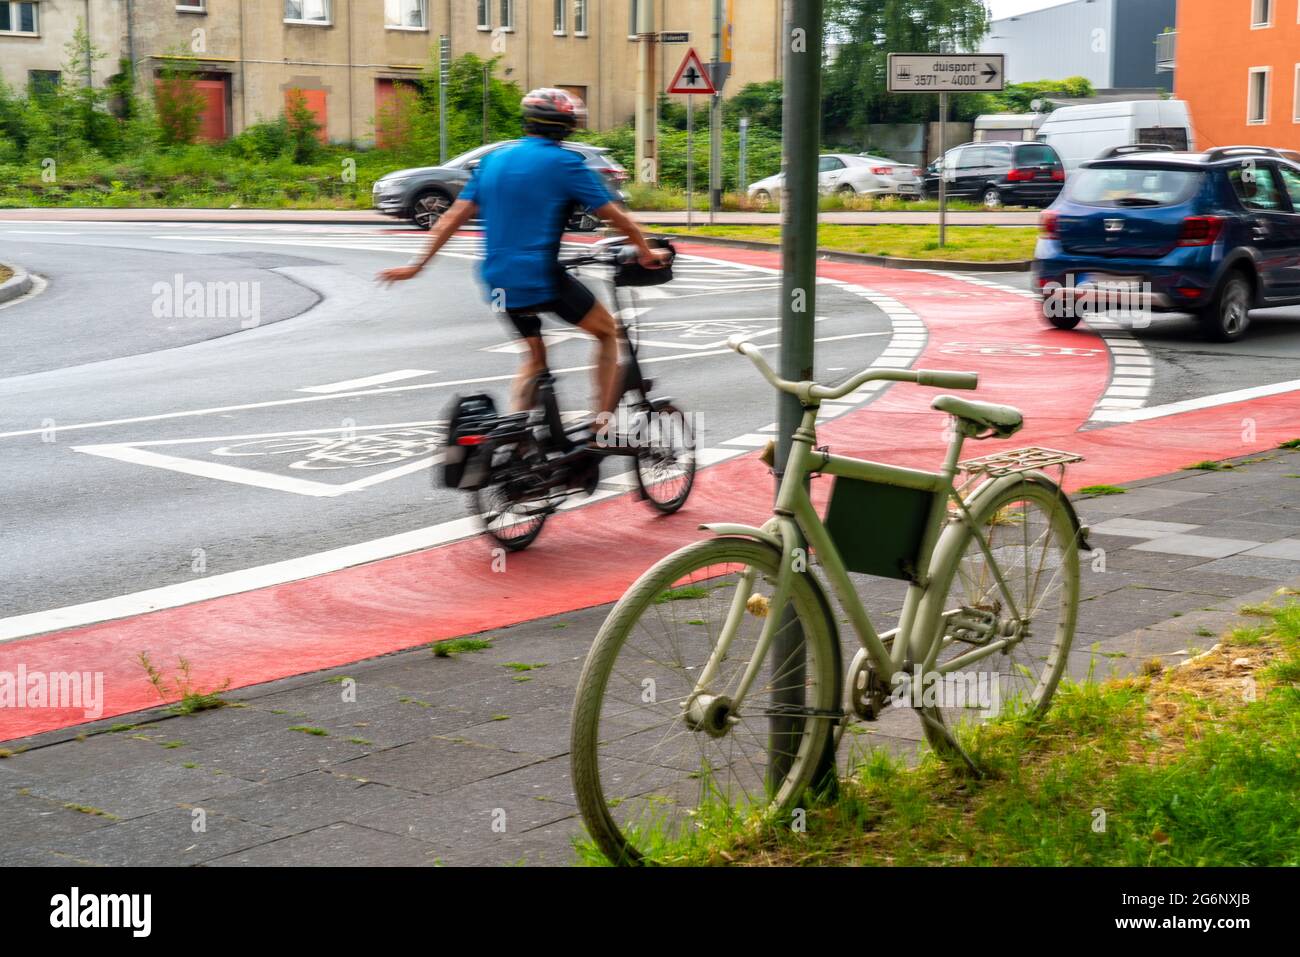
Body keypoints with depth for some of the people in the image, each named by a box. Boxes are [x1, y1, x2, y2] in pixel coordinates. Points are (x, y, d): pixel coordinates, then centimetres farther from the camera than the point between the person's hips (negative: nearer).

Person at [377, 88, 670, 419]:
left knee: (535, 356, 26)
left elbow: (454, 216, 11)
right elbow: (615, 216, 0)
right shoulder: (564, 162, -5)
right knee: (607, 331, 15)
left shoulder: (493, 160, 12)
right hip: (541, 278, -6)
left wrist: (417, 265, 14)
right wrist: (647, 252, 14)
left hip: (500, 281, 6)